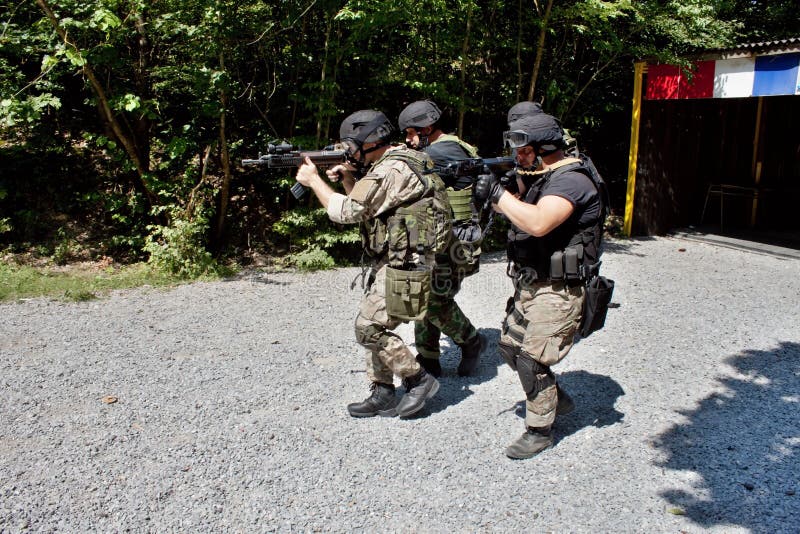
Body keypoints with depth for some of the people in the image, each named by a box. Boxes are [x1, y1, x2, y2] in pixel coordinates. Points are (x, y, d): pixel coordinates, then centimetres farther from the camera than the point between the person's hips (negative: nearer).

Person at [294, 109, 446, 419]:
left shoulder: (391, 170, -18)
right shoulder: (391, 165, 15)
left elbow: (345, 211, -18)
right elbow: (365, 209, 25)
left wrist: (314, 180, -5)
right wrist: (347, 178, 10)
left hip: (402, 266, -10)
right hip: (391, 262, 10)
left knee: (369, 329, -7)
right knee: (372, 326, 12)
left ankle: (419, 380, 6)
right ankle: (382, 395, 20)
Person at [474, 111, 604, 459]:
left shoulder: (571, 181, -20)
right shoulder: (544, 178, 12)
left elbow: (538, 223, -36)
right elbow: (520, 214, 15)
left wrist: (498, 193, -27)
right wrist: (493, 196, -2)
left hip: (556, 293, -10)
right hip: (530, 287, 10)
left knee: (531, 361, -7)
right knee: (510, 347, 18)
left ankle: (540, 431, 12)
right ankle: (554, 396, 38)